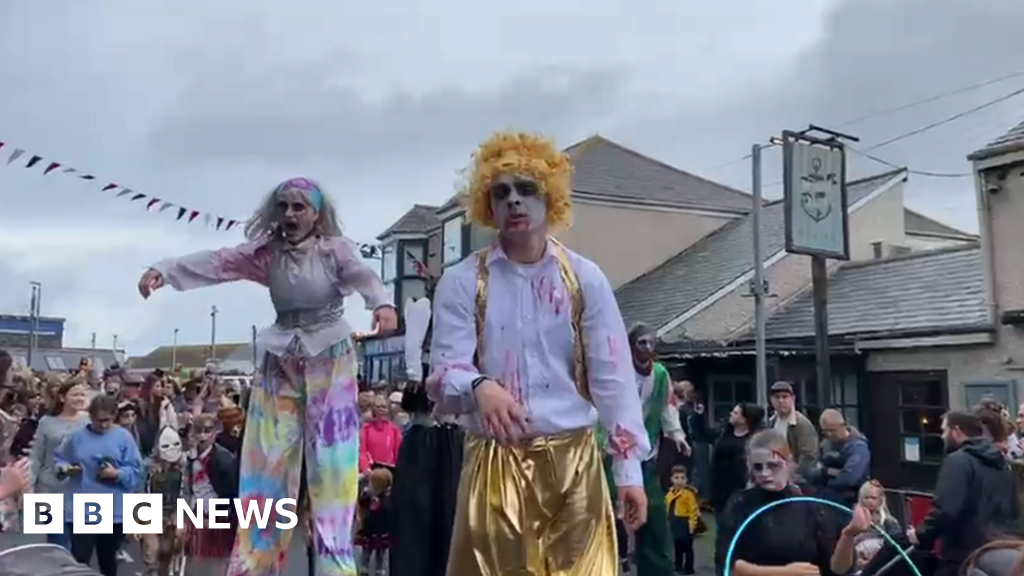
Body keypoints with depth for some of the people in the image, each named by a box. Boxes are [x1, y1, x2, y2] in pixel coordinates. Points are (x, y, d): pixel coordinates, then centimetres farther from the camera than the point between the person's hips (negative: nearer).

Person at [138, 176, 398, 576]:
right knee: (268, 461, 6)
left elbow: (363, 276, -23)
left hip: (330, 362, -3)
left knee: (330, 461, -4)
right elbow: (218, 262, -6)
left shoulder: (336, 248, -5)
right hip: (281, 363, 3)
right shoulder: (267, 253, 4)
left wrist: (383, 303, -45)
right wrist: (162, 270, -20)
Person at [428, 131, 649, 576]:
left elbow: (613, 376, 2)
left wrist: (629, 469, -2)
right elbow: (442, 375, -8)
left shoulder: (584, 277, 2)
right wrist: (479, 387, -31)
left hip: (573, 460, 1)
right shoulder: (462, 282, -1)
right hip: (494, 463, -1)